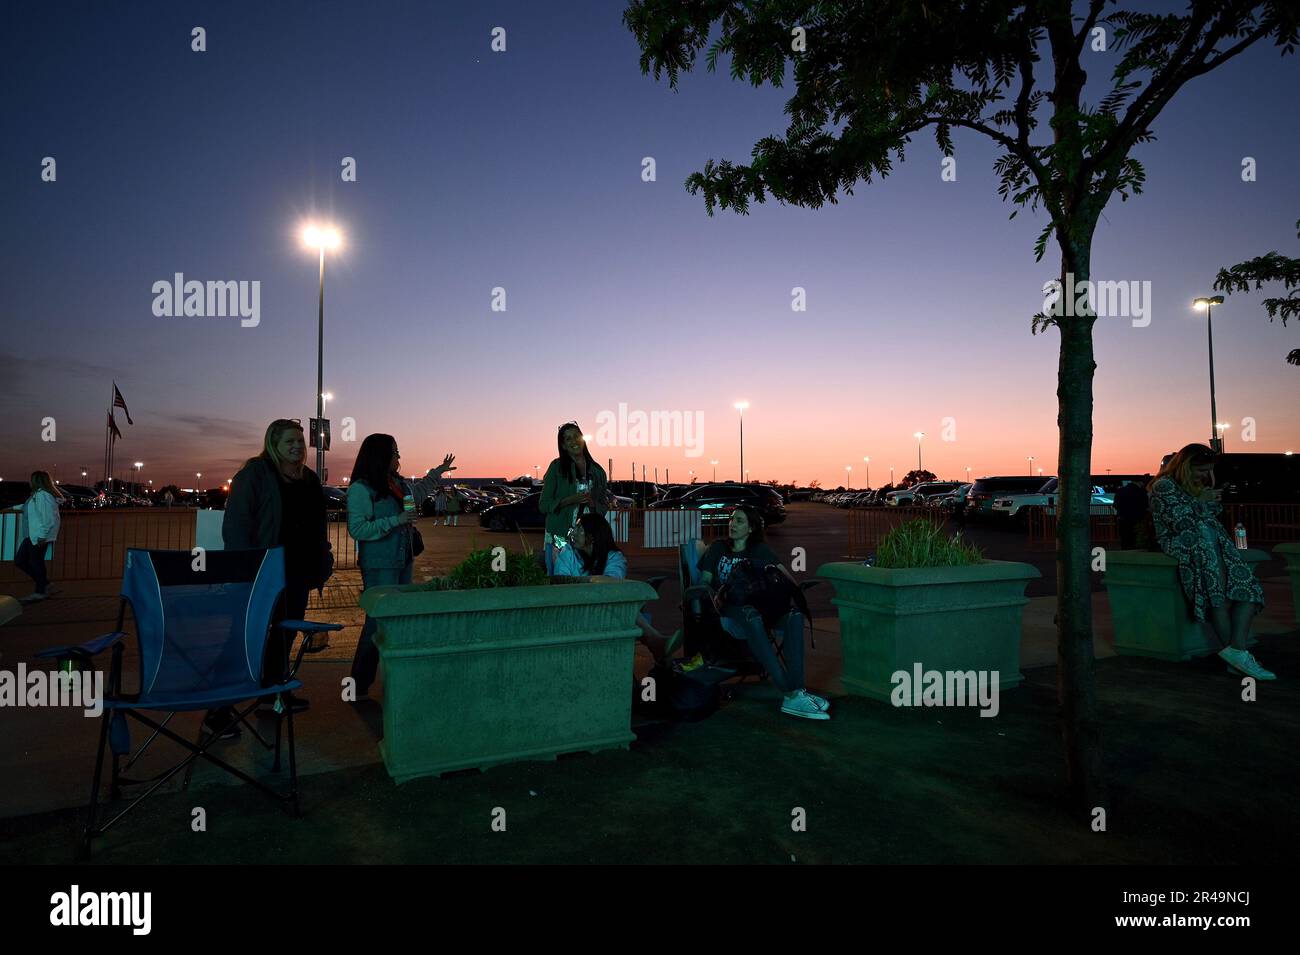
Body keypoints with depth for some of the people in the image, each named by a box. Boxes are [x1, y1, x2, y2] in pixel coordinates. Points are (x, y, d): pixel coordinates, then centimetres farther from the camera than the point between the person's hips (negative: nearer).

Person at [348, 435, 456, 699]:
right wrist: (395, 521, -22)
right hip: (379, 565, -8)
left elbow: (417, 492, 32)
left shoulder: (398, 483, 9)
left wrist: (438, 472, 31)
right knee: (378, 620, -7)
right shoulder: (361, 488, -14)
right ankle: (360, 684, 4)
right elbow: (357, 529, -19)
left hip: (403, 561, 8)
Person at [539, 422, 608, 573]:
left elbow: (604, 507, 15)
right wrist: (569, 500, -14)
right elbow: (543, 505, -1)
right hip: (560, 536, -2)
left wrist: (592, 503, -6)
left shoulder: (597, 470, 10)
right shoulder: (557, 467, 1)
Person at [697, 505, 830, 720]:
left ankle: (795, 692, -40)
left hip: (758, 607, 3)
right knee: (752, 616, -39)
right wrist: (715, 595, -10)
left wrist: (795, 589, -10)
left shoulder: (760, 551, 21)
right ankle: (791, 693, -44)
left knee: (795, 615, -30)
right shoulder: (718, 549, 18)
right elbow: (704, 582, 11)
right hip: (728, 611, -2)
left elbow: (785, 574, 11)